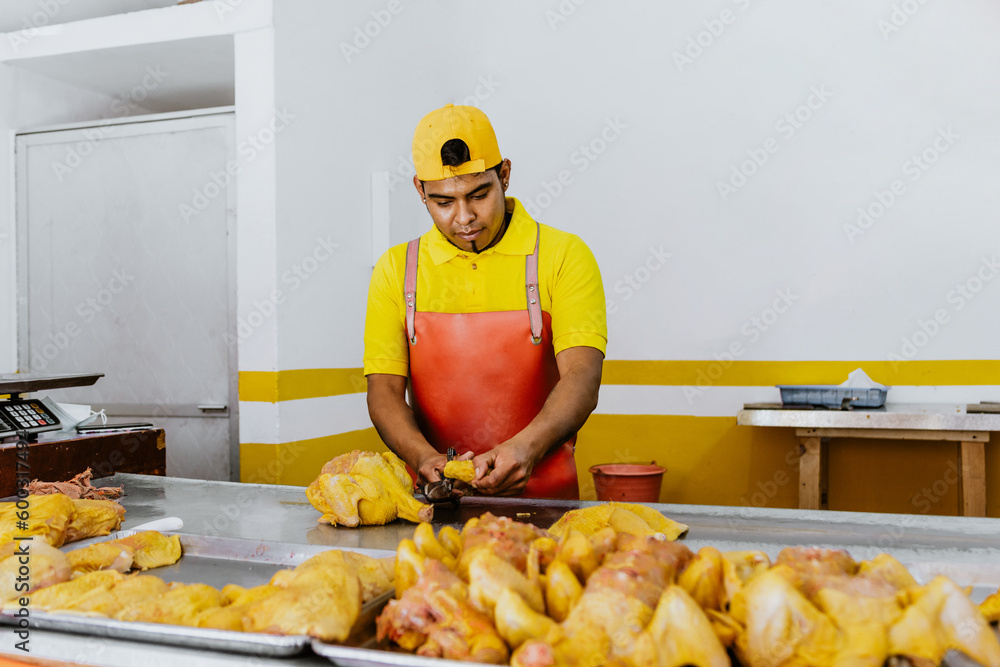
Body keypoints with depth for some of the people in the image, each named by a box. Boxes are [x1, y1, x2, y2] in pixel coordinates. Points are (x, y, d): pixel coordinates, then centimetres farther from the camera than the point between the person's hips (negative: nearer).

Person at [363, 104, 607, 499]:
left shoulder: (564, 256, 1)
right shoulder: (396, 269, 8)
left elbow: (581, 380, -9)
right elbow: (383, 388, 3)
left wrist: (527, 447, -28)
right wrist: (423, 458, -17)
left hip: (542, 496, -1)